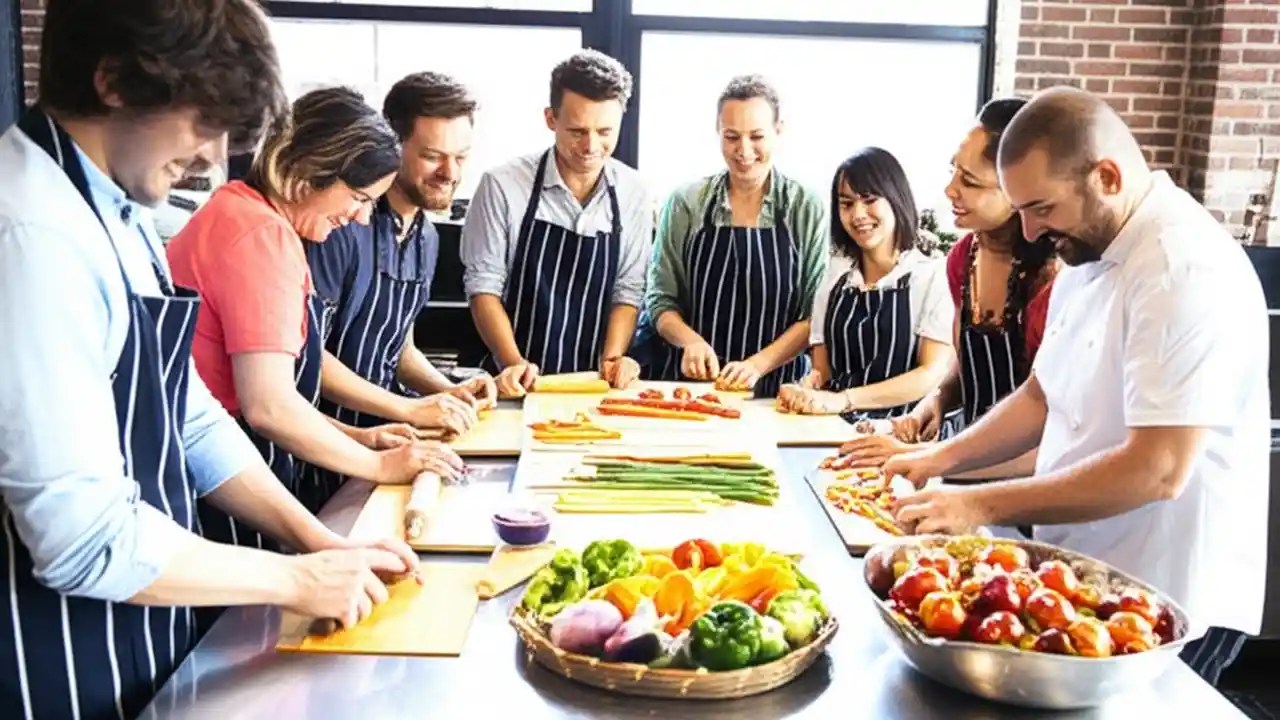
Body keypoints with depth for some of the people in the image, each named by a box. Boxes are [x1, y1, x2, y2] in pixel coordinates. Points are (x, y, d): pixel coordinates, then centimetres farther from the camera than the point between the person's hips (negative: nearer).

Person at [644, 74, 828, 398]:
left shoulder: (808, 208, 0)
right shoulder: (686, 202, 2)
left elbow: (816, 313, -2)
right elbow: (661, 299, 6)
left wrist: (758, 364, -13)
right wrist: (690, 340, -11)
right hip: (686, 379, 1)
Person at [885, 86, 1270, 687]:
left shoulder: (1188, 272, -23)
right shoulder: (1088, 256, 6)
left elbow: (1157, 470, -28)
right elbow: (1042, 396, 14)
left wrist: (984, 505, -25)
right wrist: (943, 457, 1)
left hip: (1166, 608, -8)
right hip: (1084, 579, 8)